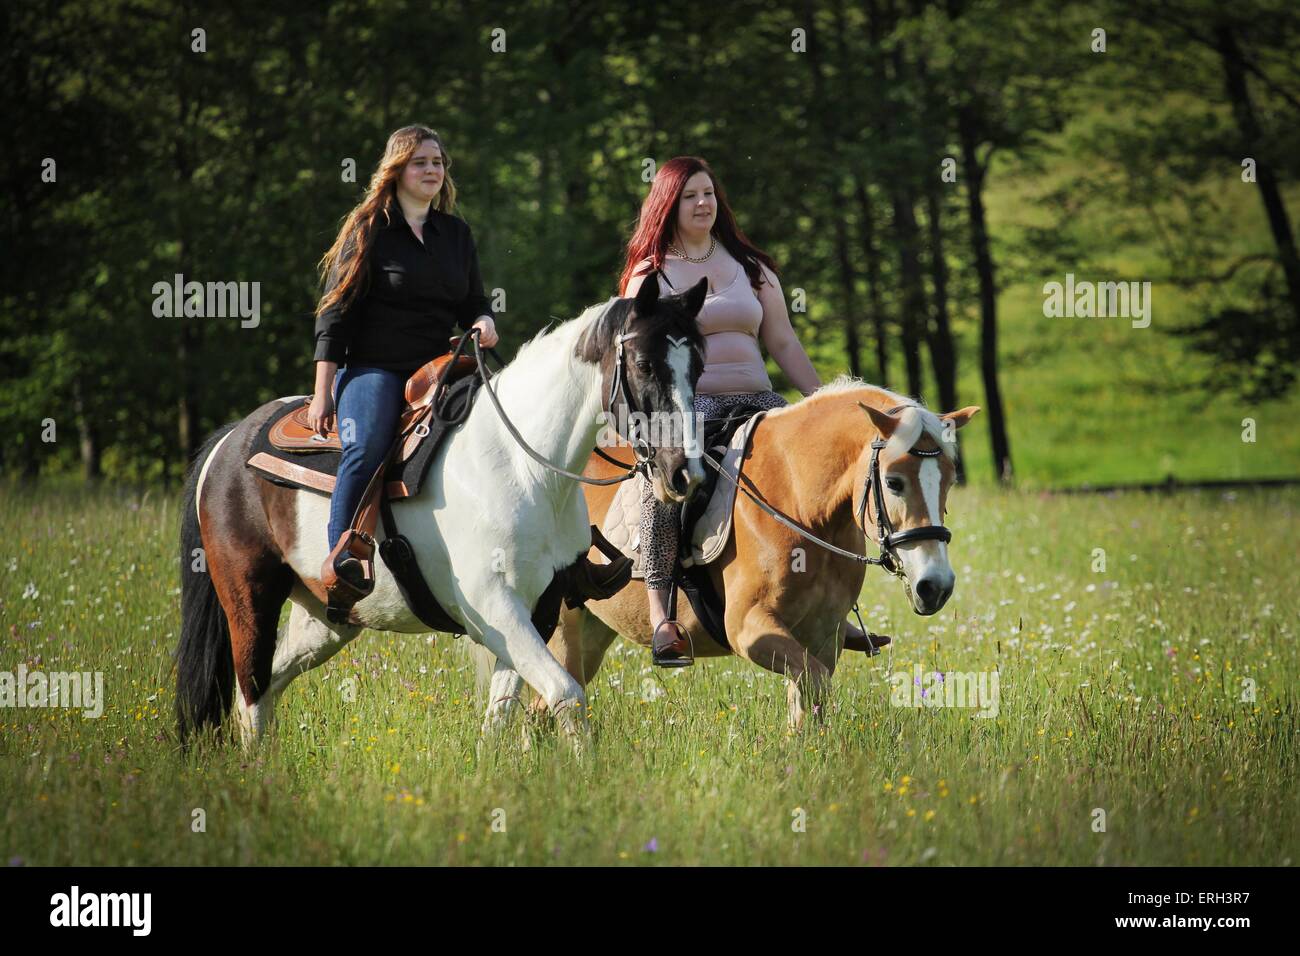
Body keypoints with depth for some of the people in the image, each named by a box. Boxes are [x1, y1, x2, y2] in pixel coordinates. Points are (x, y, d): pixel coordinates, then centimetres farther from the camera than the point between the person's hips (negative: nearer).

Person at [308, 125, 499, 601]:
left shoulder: (457, 235, 18)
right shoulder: (368, 230, 3)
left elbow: (473, 305, 24)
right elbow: (336, 313, 0)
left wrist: (483, 323, -3)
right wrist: (322, 393, -6)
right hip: (373, 368, -5)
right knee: (367, 444, -33)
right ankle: (341, 557, -37)